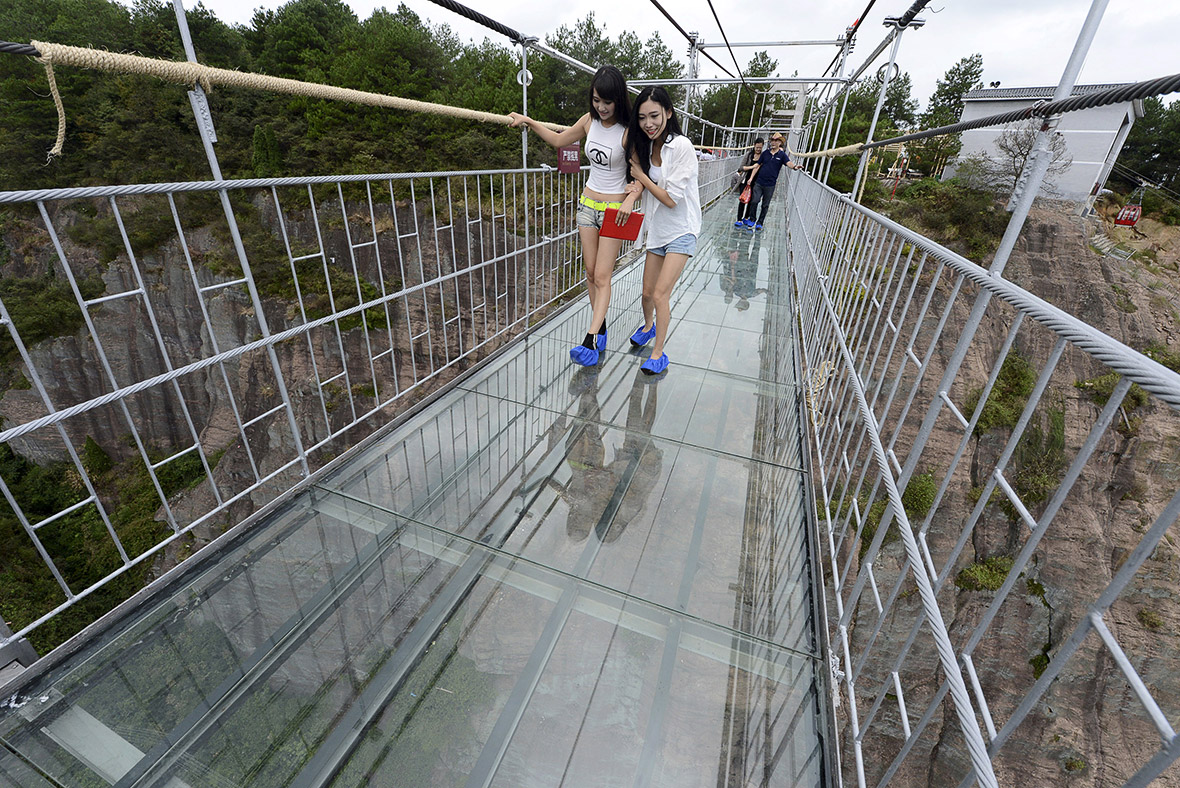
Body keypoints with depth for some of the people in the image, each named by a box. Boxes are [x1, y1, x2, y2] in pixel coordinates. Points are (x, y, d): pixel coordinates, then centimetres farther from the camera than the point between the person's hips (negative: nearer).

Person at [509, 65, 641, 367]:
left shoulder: (628, 131, -15)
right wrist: (528, 121, 15)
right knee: (590, 272, 7)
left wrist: (631, 198, -30)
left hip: (614, 209, -6)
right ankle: (601, 328, 19)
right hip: (587, 203, 6)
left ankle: (590, 341, -11)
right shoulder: (590, 120, 3)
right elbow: (559, 140, 18)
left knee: (602, 277, -8)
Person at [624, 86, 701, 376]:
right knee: (647, 292, 13)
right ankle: (648, 326, 43)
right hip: (658, 229, 6)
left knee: (660, 295, -11)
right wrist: (636, 185, -8)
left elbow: (671, 199, -19)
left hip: (681, 230, -6)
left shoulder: (681, 146, -18)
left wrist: (641, 176, -11)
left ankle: (658, 353, 4)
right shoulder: (646, 146, 4)